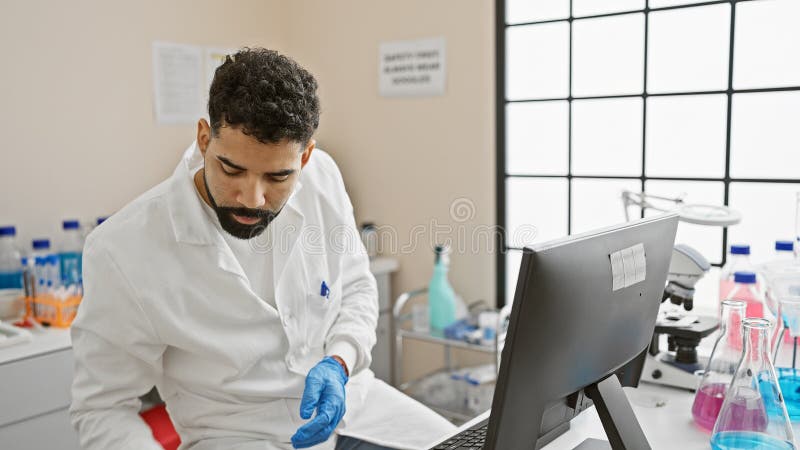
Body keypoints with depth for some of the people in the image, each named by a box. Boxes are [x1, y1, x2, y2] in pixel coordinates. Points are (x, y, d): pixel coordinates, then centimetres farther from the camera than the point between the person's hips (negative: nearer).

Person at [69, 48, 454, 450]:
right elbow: (104, 407, -9)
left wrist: (338, 363, -13)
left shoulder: (321, 177, -10)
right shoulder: (122, 251, -21)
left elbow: (356, 286, 4)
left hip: (343, 398, 4)